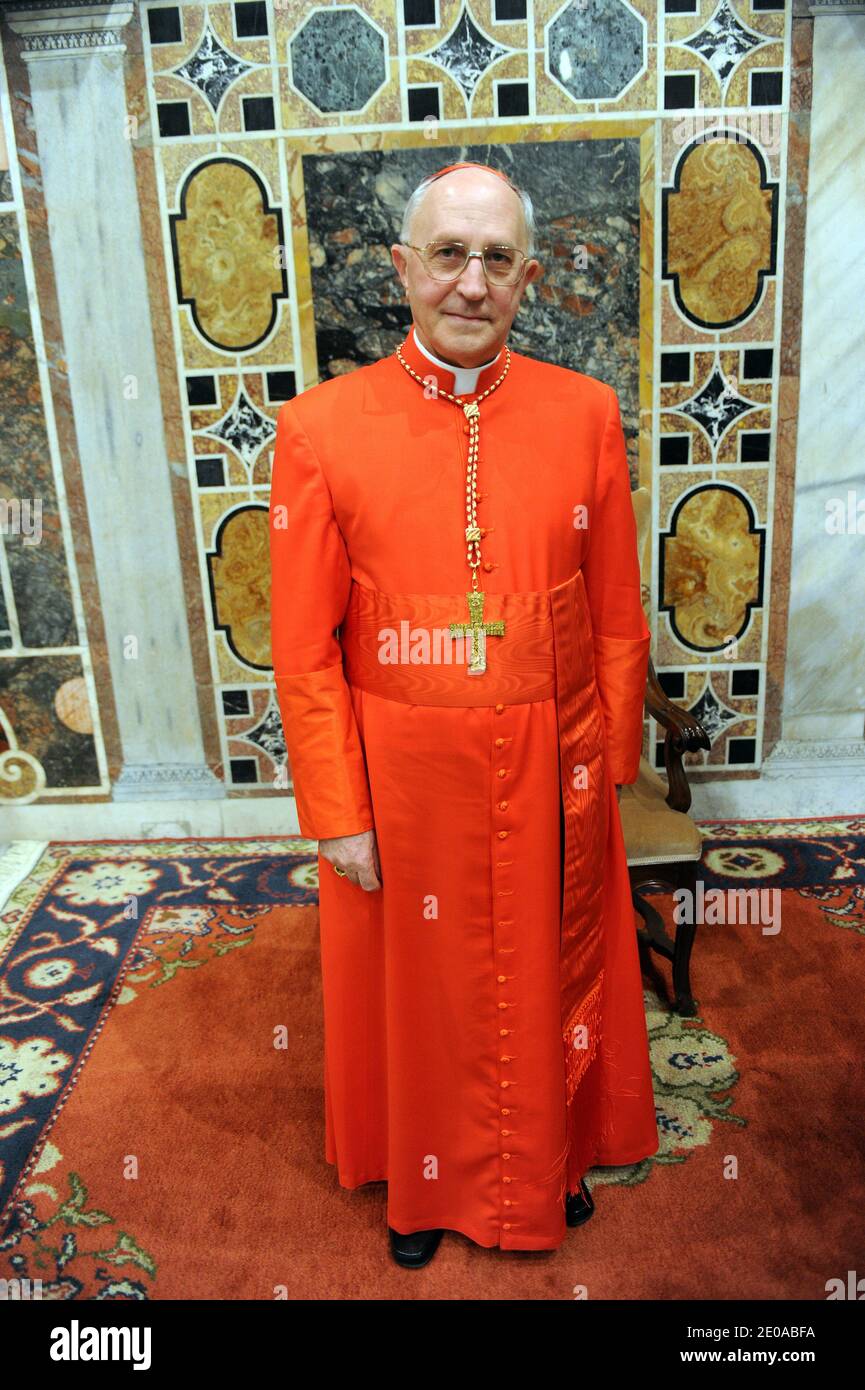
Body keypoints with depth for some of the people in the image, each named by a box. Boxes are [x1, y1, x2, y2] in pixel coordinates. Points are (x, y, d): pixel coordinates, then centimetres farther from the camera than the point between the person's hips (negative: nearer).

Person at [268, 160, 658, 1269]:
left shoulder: (585, 414, -4)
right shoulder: (322, 427, -9)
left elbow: (619, 617, 2)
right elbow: (303, 648, -7)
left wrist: (608, 768, 3)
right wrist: (338, 814, -6)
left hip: (550, 782, 2)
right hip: (404, 783, -1)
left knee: (551, 977, 20)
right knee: (420, 985, 18)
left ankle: (551, 1161, 50)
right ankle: (424, 1184, 46)